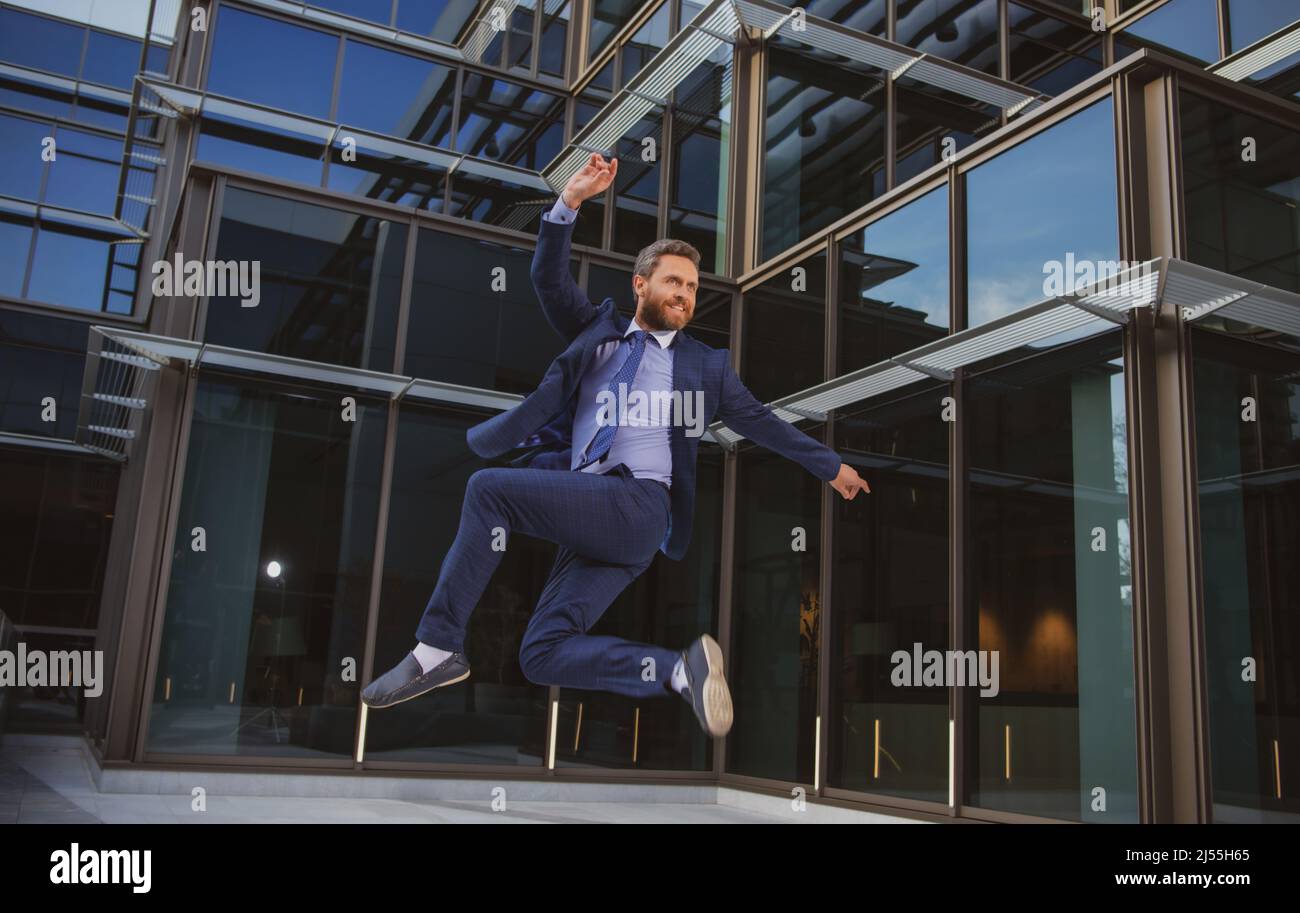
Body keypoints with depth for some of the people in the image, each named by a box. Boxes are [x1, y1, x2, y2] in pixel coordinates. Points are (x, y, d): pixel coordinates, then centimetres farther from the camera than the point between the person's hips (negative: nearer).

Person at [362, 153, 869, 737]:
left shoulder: (705, 365, 18)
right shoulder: (597, 331, 23)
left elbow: (763, 423, 25)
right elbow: (548, 279, 14)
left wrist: (831, 466, 28)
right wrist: (570, 201, 0)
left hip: (637, 509, -4)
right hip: (583, 512, 5)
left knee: (490, 488, -24)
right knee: (544, 657, -9)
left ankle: (437, 650, -20)